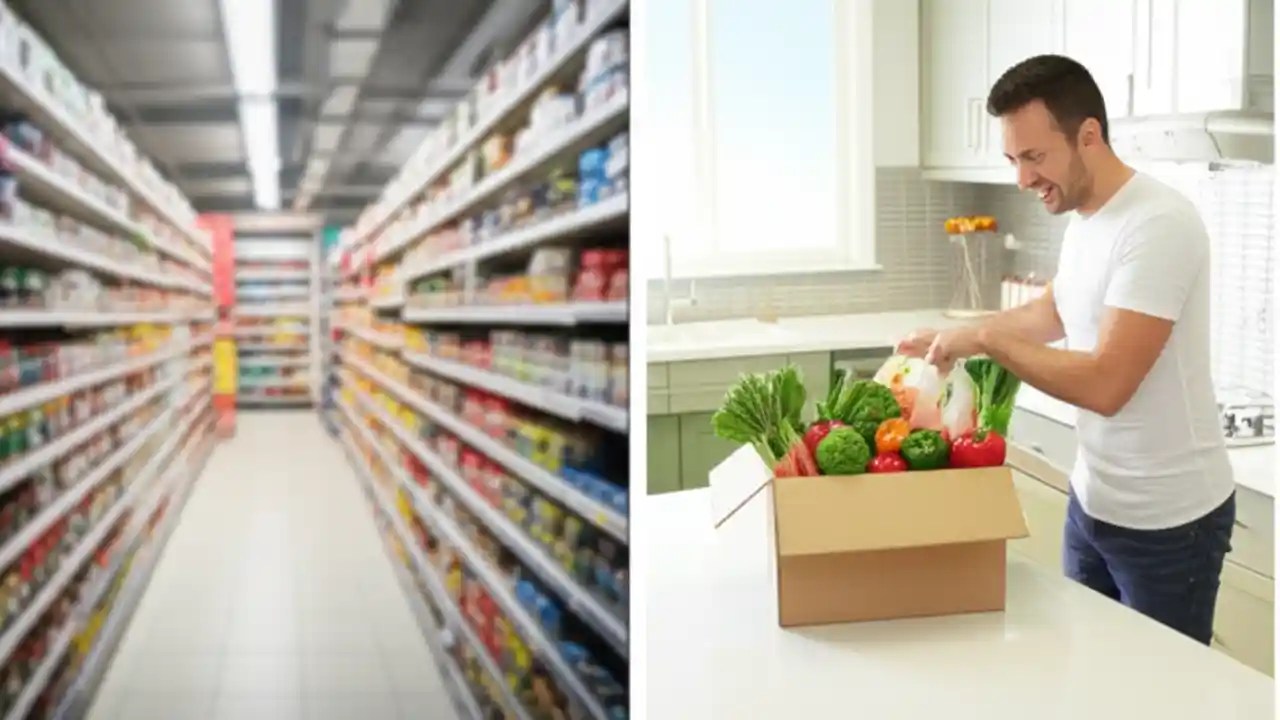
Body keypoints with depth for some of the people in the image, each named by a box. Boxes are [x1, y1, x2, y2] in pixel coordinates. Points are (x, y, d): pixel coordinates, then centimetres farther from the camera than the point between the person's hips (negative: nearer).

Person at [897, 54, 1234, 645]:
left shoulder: (1157, 226, -25)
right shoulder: (1084, 220, 4)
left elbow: (1104, 385, -30)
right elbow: (1050, 315, 22)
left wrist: (986, 339, -20)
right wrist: (954, 339, 10)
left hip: (1166, 521, -9)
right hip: (1093, 500, 9)